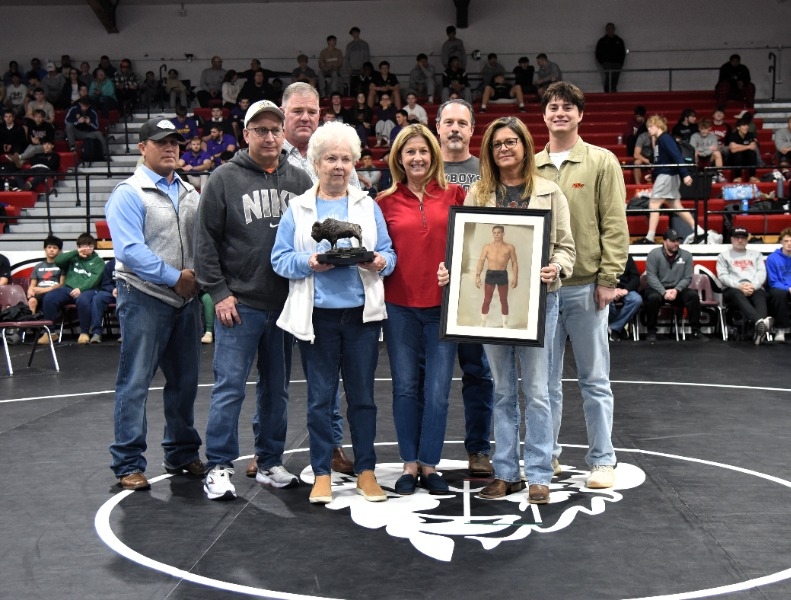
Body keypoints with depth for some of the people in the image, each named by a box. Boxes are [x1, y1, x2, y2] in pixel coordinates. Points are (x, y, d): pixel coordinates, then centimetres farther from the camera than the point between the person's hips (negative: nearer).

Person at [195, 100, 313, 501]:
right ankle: (218, 467, 7)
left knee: (277, 388, 12)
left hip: (286, 303, 4)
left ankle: (270, 462, 24)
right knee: (230, 387, -3)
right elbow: (205, 240, -3)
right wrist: (218, 292, -9)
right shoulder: (225, 178, -1)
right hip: (239, 303, -4)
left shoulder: (300, 180, 9)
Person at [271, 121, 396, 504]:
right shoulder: (297, 209, 6)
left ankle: (366, 470, 19)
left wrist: (379, 262, -15)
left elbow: (388, 254, 7)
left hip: (361, 313, 1)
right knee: (320, 396, 5)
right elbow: (280, 260, 0)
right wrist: (309, 262, -18)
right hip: (316, 315, -1)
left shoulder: (368, 206, 11)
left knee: (362, 394, 7)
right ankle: (321, 474, 16)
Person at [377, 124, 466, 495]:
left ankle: (429, 464, 17)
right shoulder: (386, 201, 4)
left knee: (437, 391, 2)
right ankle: (409, 464, 20)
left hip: (443, 304, 0)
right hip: (400, 305, 0)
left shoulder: (454, 195, 4)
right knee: (405, 387, 7)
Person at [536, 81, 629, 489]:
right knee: (545, 378, 10)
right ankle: (546, 455, 22)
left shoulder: (602, 162, 0)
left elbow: (614, 225, -4)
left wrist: (608, 278, -10)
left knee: (594, 379, 5)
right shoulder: (531, 167, 10)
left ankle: (602, 459, 15)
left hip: (585, 286, -3)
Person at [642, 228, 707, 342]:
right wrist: (664, 292, -23)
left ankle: (696, 331, -14)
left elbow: (687, 277, 0)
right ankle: (651, 332, -19)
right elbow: (651, 276, -12)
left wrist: (676, 290, -18)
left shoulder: (686, 255, 4)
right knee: (653, 297, -35)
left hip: (678, 289, 3)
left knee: (693, 295, -23)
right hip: (657, 288, -3)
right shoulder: (654, 254, -4)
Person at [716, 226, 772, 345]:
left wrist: (753, 286, -12)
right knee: (738, 294, -40)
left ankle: (759, 328, -64)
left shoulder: (756, 254, 27)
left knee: (760, 294, -36)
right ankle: (760, 322, -67)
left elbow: (762, 273, 11)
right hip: (732, 290, -2)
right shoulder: (724, 255, 20)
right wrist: (739, 285, -14)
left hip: (755, 289, 2)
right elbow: (722, 276, 4)